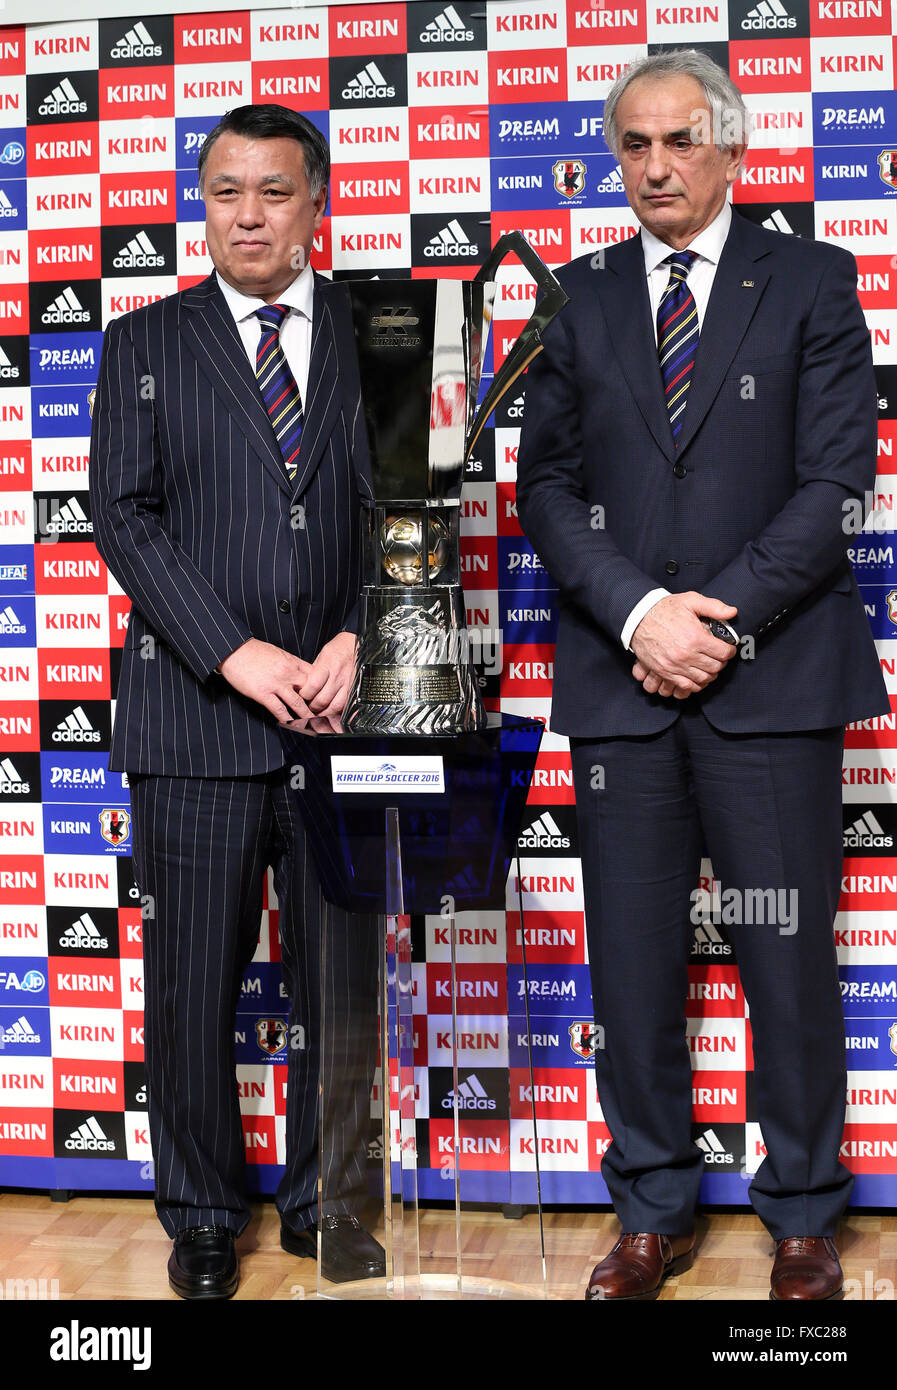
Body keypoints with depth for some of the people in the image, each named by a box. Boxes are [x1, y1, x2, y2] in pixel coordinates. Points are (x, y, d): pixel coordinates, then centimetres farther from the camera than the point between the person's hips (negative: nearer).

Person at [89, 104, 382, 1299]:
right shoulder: (144, 345, 8)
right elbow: (124, 516, -1)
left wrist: (358, 638, -10)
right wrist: (235, 653, -12)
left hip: (345, 710, 1)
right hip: (195, 716, -1)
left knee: (343, 979, 10)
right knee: (192, 986, 6)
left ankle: (329, 1200, 28)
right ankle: (202, 1214, 24)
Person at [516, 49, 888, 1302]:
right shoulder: (580, 298, 12)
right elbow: (545, 485, 6)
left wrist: (723, 621, -11)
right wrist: (640, 615, -10)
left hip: (774, 676, -2)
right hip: (620, 680, 2)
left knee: (789, 952, 4)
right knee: (632, 956, 7)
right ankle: (654, 1210, 22)